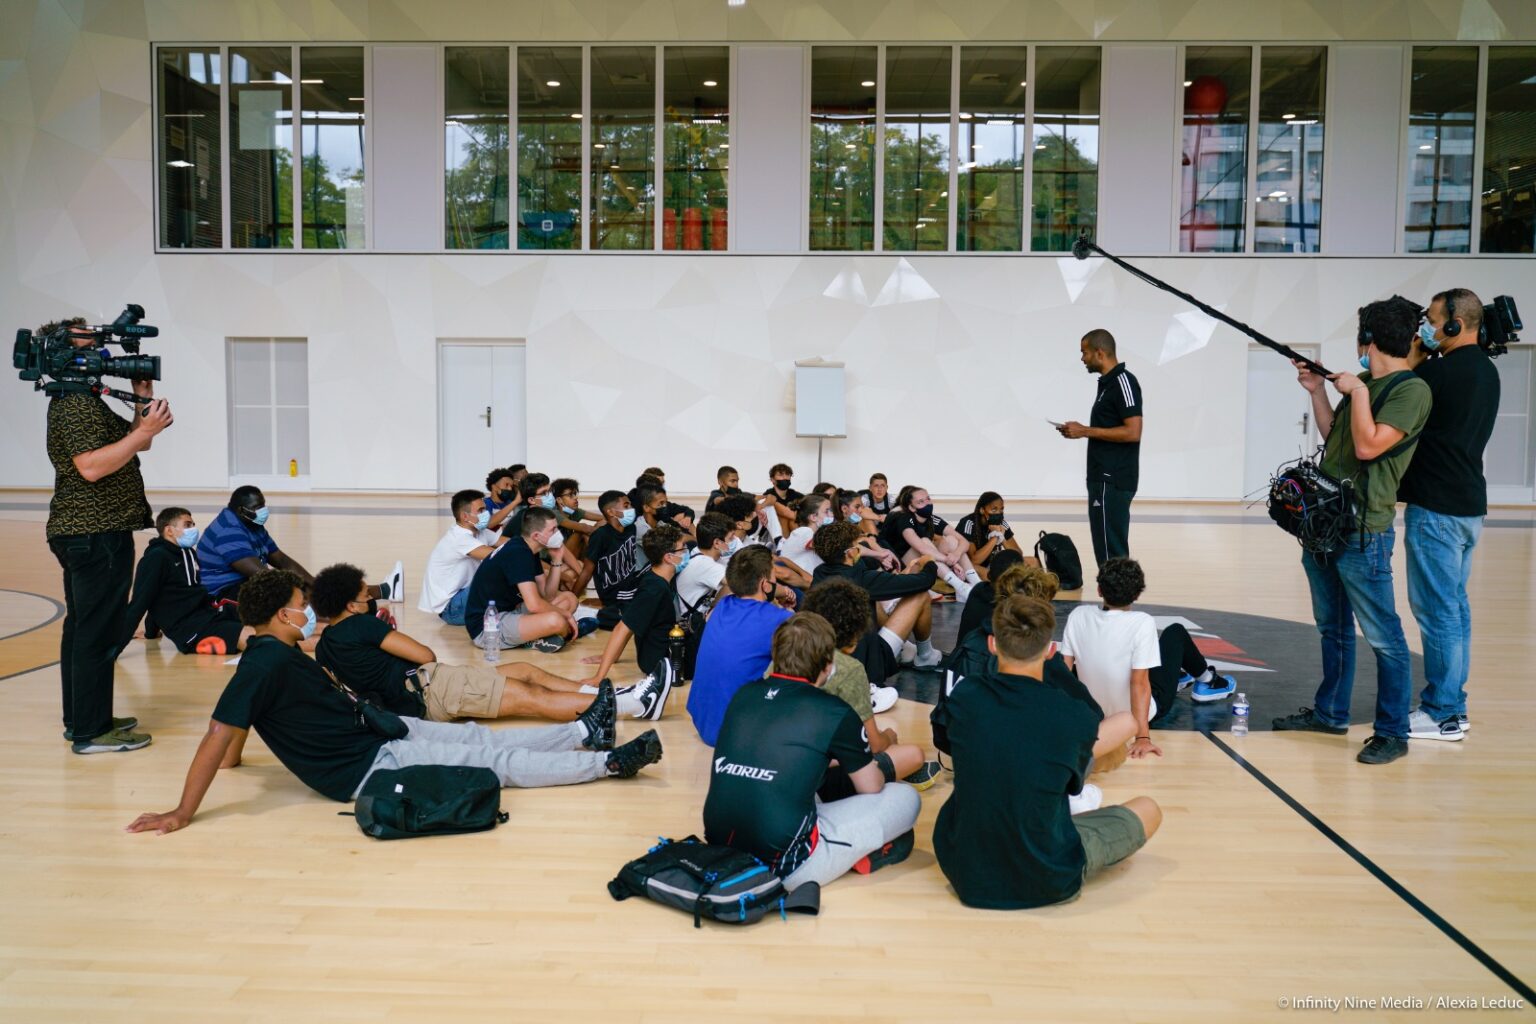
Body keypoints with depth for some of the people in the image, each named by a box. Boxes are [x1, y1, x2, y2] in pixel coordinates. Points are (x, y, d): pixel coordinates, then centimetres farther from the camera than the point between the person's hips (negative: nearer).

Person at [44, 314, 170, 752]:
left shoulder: (86, 401, 17)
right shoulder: (74, 404, -15)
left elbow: (132, 443, 19)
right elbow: (91, 466, -25)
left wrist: (143, 401, 9)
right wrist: (145, 430, -25)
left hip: (84, 533, 11)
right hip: (97, 534, -11)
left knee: (82, 627, 15)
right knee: (99, 632, -8)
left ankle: (80, 719, 25)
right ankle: (91, 732, -4)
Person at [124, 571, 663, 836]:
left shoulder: (282, 653, 4)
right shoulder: (265, 662, -23)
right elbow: (219, 733, -25)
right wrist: (182, 814, -25)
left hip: (381, 730, 9)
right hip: (368, 765, -9)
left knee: (480, 737, 15)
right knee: (497, 760, -5)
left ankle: (584, 732, 28)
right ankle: (609, 762, 2)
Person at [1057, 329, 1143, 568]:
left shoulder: (1123, 382, -14)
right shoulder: (1107, 382, 15)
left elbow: (1132, 432, -21)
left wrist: (1086, 431, -16)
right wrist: (1081, 430, 8)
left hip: (1113, 480, -10)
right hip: (1104, 477, 10)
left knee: (1110, 550, -8)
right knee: (1113, 548, 13)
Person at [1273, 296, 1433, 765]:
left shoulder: (1412, 389, -11)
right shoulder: (1365, 386, 15)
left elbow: (1367, 446, -19)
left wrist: (1358, 392, -12)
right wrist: (1317, 391, 18)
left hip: (1363, 533, -9)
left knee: (1383, 638, -1)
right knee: (1332, 629, 17)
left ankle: (1392, 733, 7)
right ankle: (1330, 713, 29)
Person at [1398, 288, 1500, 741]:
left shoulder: (1439, 371, -16)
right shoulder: (1487, 371, 13)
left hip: (1436, 508, -10)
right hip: (1468, 504, 10)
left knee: (1438, 610, -4)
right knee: (1454, 605, 15)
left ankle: (1442, 714, 2)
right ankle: (1452, 705, 23)